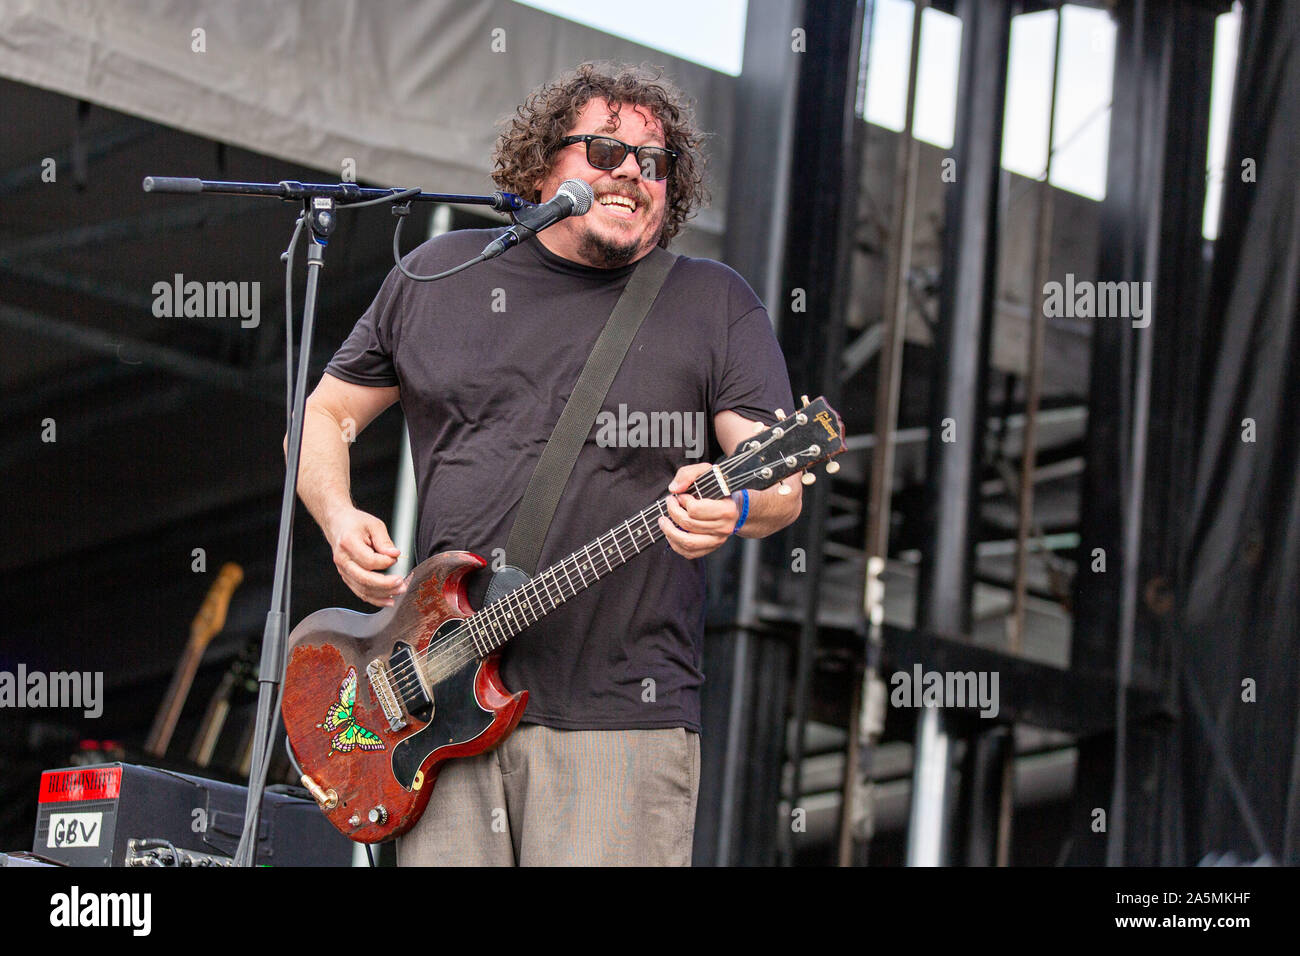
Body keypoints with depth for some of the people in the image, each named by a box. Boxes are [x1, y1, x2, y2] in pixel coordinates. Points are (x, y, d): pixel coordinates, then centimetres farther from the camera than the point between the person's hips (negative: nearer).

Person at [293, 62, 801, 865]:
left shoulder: (715, 305, 8)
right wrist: (339, 519, 1)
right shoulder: (436, 278, 14)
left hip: (621, 716, -2)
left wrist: (736, 508, -25)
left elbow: (783, 482, -1)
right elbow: (321, 415, 21)